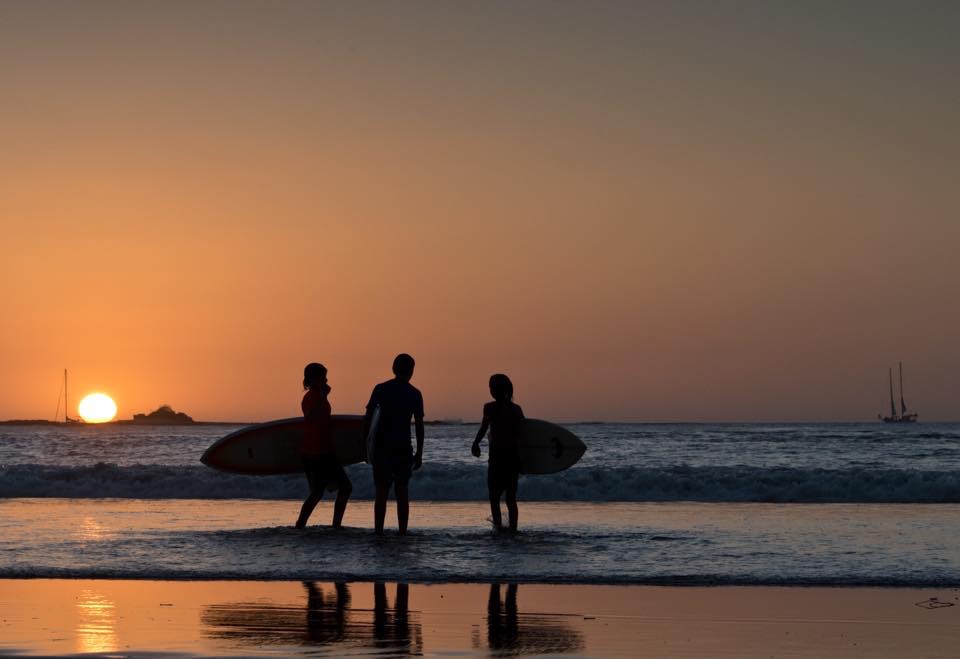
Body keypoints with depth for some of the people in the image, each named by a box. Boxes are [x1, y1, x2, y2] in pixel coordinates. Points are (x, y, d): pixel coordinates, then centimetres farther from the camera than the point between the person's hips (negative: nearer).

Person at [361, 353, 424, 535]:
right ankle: (402, 532, 3)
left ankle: (378, 532, -2)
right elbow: (419, 425, 0)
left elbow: (367, 418, -1)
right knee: (402, 491, 7)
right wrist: (419, 453, 5)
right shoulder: (414, 394, 1)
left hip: (382, 447, 0)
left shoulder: (380, 389, 2)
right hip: (403, 448, 0)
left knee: (381, 492, 4)